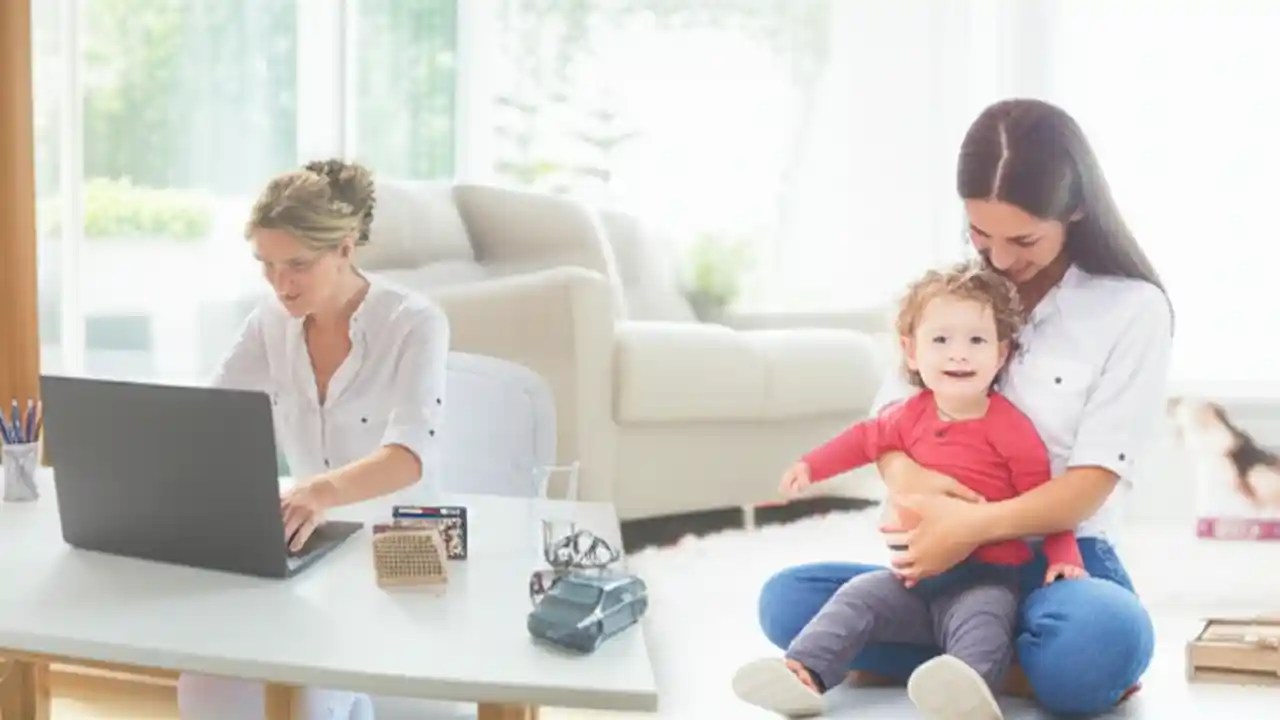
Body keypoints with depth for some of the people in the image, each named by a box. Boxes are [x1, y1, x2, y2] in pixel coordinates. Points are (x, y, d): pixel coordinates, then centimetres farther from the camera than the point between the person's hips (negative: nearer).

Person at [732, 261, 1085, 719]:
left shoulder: (1010, 428, -8)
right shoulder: (913, 415, 6)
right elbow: (867, 438, 24)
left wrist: (1063, 555, -16)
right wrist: (810, 466, 17)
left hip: (985, 578, -6)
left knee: (981, 618, -35)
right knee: (856, 597, -10)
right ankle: (802, 674, -21)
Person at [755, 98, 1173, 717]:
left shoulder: (1135, 309, -6)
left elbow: (1093, 482, -12)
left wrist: (974, 526, -28)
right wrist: (907, 478, -19)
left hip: (1062, 561, -4)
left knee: (1106, 638, -40)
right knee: (785, 601, -21)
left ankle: (924, 661, -16)